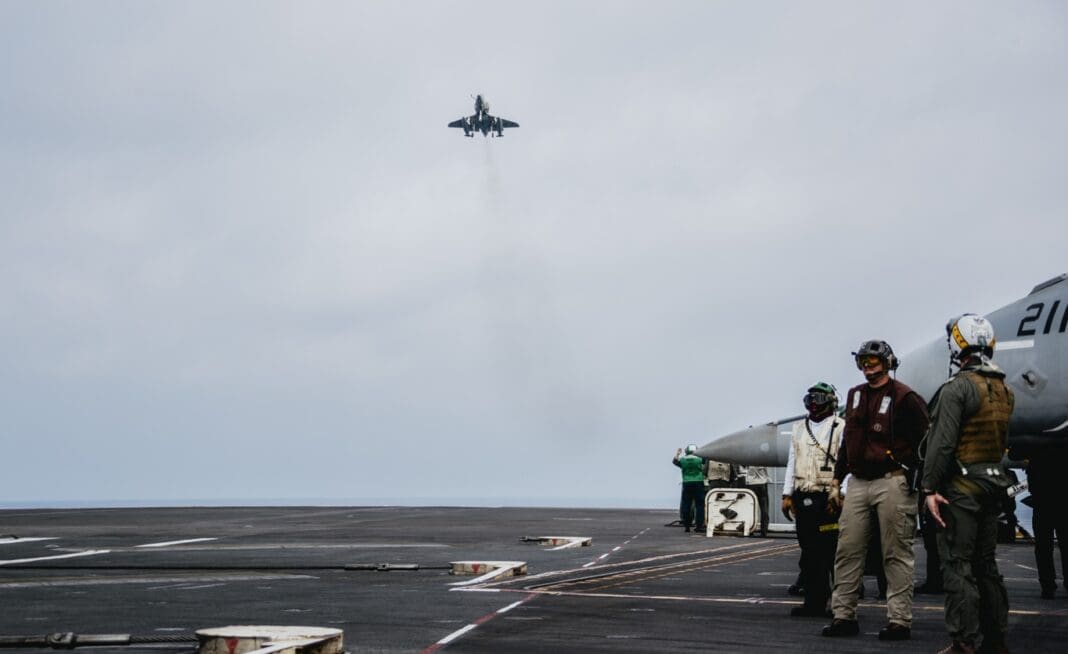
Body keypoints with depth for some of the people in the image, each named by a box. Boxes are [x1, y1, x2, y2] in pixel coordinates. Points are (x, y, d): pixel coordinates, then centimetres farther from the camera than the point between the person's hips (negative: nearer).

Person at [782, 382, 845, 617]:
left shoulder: (841, 428, -1)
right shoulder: (799, 429, 18)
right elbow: (792, 462, 19)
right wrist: (787, 494, 12)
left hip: (828, 498, -6)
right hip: (803, 498, 6)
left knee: (832, 551, -5)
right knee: (810, 552, 7)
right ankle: (814, 602, 13)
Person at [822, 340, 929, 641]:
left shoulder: (904, 397, -4)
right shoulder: (855, 395, 17)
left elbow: (925, 442, -6)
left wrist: (916, 481, -10)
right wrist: (837, 480, 20)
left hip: (892, 483, -7)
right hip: (858, 484, 7)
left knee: (896, 555, -2)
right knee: (847, 551, 4)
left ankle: (899, 621, 2)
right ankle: (844, 616, 9)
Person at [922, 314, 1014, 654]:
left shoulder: (957, 387, -14)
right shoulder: (1004, 390, 12)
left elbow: (942, 443, -18)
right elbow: (1000, 442, 16)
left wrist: (930, 488, -16)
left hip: (961, 485, -8)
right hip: (994, 482, 8)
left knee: (957, 565, -6)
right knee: (985, 563, 15)